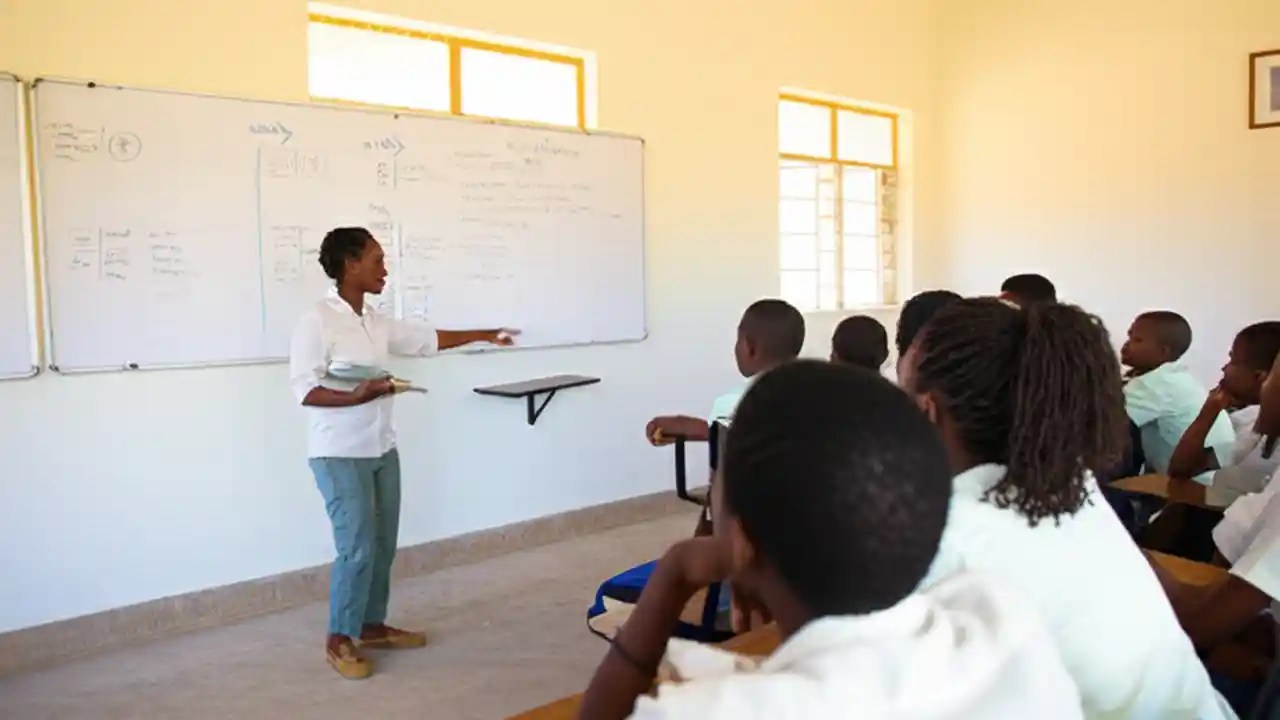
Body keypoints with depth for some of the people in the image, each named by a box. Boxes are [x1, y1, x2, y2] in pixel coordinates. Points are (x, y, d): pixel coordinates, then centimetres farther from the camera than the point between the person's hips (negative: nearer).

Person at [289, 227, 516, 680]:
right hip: (339, 455, -8)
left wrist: (484, 336, 25)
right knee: (357, 547, -6)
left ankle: (372, 625, 28)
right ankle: (339, 640, 12)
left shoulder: (377, 323, 8)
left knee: (384, 544, 12)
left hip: (382, 450, 8)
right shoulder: (317, 321, -14)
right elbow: (304, 389, -17)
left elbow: (427, 339, 20)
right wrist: (355, 397, -31)